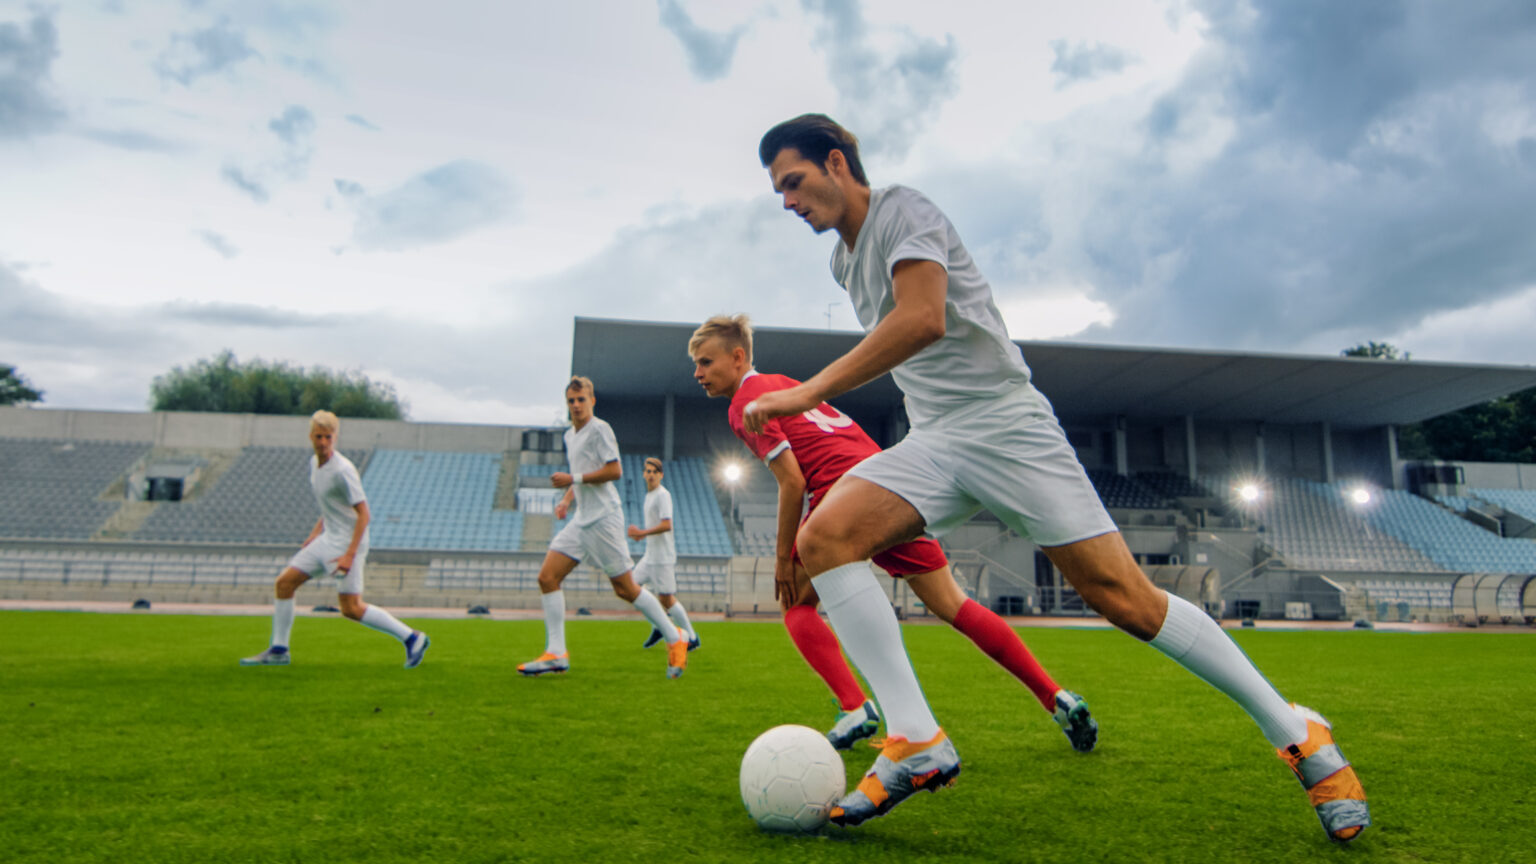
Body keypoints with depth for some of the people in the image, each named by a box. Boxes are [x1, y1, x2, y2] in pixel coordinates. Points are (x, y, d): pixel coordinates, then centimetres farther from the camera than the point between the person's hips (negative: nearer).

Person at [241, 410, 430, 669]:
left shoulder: (343, 470, -19)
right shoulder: (314, 464, 8)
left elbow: (363, 514, -20)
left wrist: (350, 555, -25)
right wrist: (314, 534, 18)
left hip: (348, 542, -9)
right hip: (327, 539, 9)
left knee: (351, 608, -8)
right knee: (284, 582, 8)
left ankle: (411, 638, 1)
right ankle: (278, 651, 20)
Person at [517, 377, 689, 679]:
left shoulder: (600, 429, -9)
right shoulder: (570, 435, 18)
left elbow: (614, 471, -16)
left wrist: (572, 479, -16)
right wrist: (567, 498, 13)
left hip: (603, 518, -8)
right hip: (581, 519, 9)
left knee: (625, 588, -5)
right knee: (547, 577, -2)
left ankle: (675, 639, 10)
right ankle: (556, 655, 1)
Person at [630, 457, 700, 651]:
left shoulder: (663, 495, -13)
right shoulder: (649, 495, 16)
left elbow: (666, 525, -24)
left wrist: (642, 533, -22)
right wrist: (640, 534, 9)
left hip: (663, 556, -9)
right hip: (650, 554, 9)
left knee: (666, 598, -6)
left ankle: (692, 638, 6)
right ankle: (658, 628, 17)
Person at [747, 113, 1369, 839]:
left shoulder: (903, 211, -8)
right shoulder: (843, 259, 19)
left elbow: (923, 320, -26)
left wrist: (809, 392, -26)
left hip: (1003, 422, -7)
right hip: (931, 442, 7)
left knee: (1125, 597, -9)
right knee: (822, 536, -18)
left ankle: (1294, 732, 11)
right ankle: (916, 741, -19)